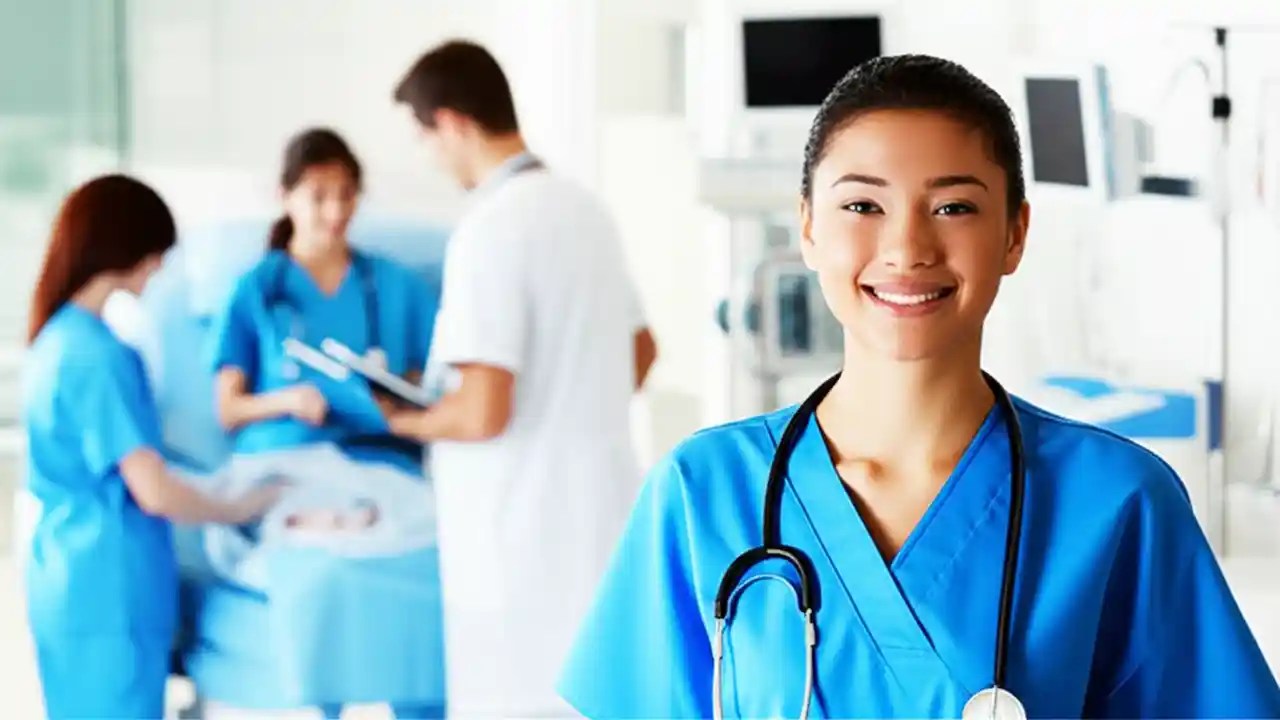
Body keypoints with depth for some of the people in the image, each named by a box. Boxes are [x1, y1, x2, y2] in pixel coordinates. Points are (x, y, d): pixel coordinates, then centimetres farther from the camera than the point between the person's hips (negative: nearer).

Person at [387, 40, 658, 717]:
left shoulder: (489, 229, -18)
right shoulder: (584, 207, 9)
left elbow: (483, 414, -22)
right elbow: (640, 349, 23)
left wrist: (402, 419, -5)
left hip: (526, 532, -9)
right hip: (598, 513, 9)